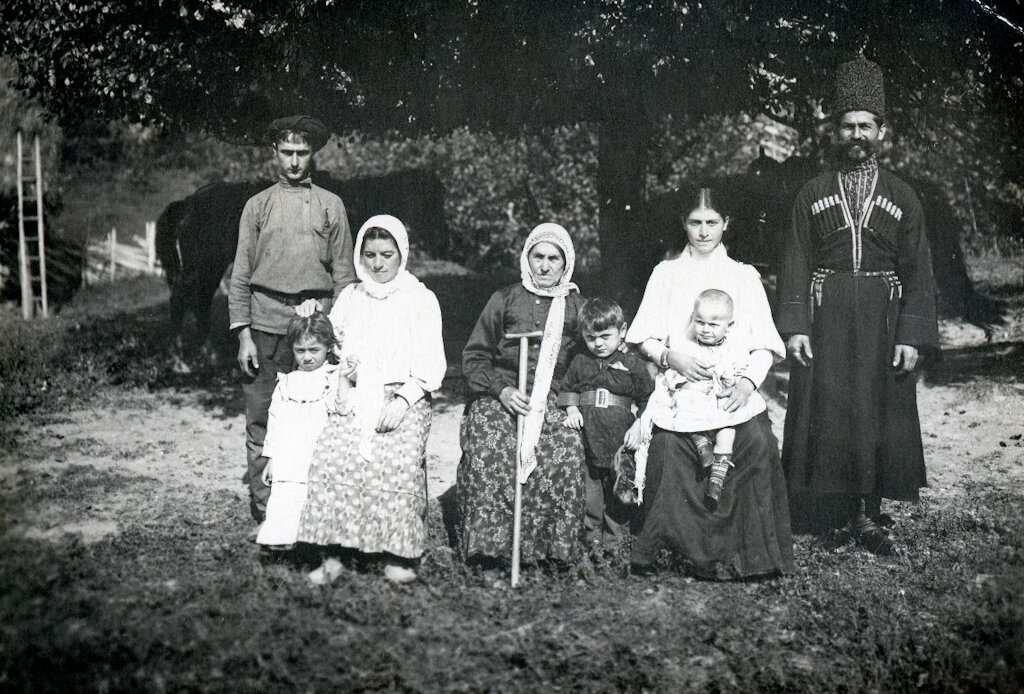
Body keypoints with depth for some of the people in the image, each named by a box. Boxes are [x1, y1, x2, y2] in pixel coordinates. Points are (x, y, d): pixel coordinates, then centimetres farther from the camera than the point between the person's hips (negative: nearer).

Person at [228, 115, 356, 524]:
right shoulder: (258, 206, 12)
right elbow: (241, 275, 9)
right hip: (266, 325, 0)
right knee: (262, 420, -1)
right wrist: (243, 333, -1)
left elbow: (344, 273, 11)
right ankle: (264, 512, 7)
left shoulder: (331, 206, 13)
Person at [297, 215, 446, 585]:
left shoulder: (421, 299, 10)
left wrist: (402, 400, -10)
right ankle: (332, 553, -13)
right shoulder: (349, 298, 22)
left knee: (397, 464, -24)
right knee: (331, 458, -20)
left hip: (403, 398, -3)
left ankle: (398, 554, -10)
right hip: (353, 398, 3)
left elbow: (431, 363, 2)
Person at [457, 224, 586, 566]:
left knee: (565, 448, -30)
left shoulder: (576, 307, 16)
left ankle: (551, 546, -20)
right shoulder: (504, 300, 12)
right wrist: (501, 390, -8)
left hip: (553, 403, 1)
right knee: (489, 448, -32)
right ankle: (487, 540, -23)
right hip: (497, 398, -1)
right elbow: (473, 358, 9)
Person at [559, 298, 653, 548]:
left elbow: (647, 398, 4)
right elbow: (567, 388, 19)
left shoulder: (632, 364, 0)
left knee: (619, 488, 4)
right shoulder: (580, 362, 9)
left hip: (621, 437, -2)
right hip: (588, 436, 2)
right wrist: (571, 410, 3)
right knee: (589, 486, 6)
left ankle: (616, 536, 16)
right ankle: (592, 533, 20)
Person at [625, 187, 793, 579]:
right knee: (669, 444, -31)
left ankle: (750, 545, -22)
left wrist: (748, 383, -11)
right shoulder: (666, 273, 18)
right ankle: (699, 549, -26)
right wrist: (671, 358, -12)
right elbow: (645, 337, 10)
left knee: (757, 441, -30)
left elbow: (764, 345, 9)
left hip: (733, 389, 0)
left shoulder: (744, 276, 18)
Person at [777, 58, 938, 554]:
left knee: (878, 416, 3)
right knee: (823, 415, 0)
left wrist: (912, 336, -6)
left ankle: (866, 513, 12)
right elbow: (796, 265, 3)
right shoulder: (812, 195, 7)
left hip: (881, 323, 1)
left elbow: (918, 273, 4)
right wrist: (794, 325, -8)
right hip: (825, 322, 0)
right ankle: (827, 509, 11)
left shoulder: (902, 199, 7)